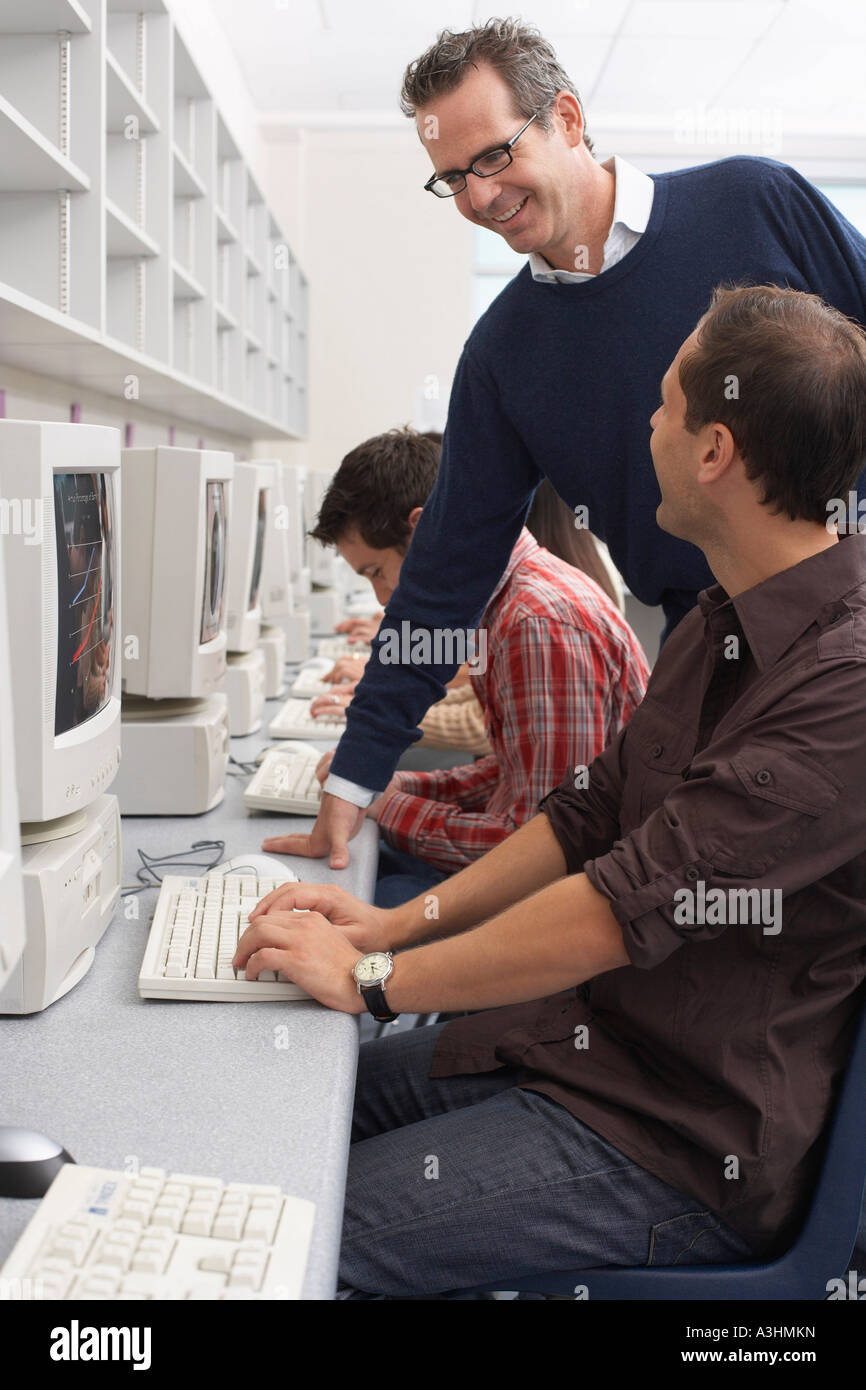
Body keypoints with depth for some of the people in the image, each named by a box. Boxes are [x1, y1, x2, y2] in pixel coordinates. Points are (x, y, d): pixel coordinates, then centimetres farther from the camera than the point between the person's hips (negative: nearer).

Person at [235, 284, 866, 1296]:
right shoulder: (719, 623, 7)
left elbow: (629, 907, -27)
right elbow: (595, 810, 12)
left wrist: (373, 975, -16)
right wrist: (407, 920, 3)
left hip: (686, 1154, -8)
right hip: (572, 1042, 8)